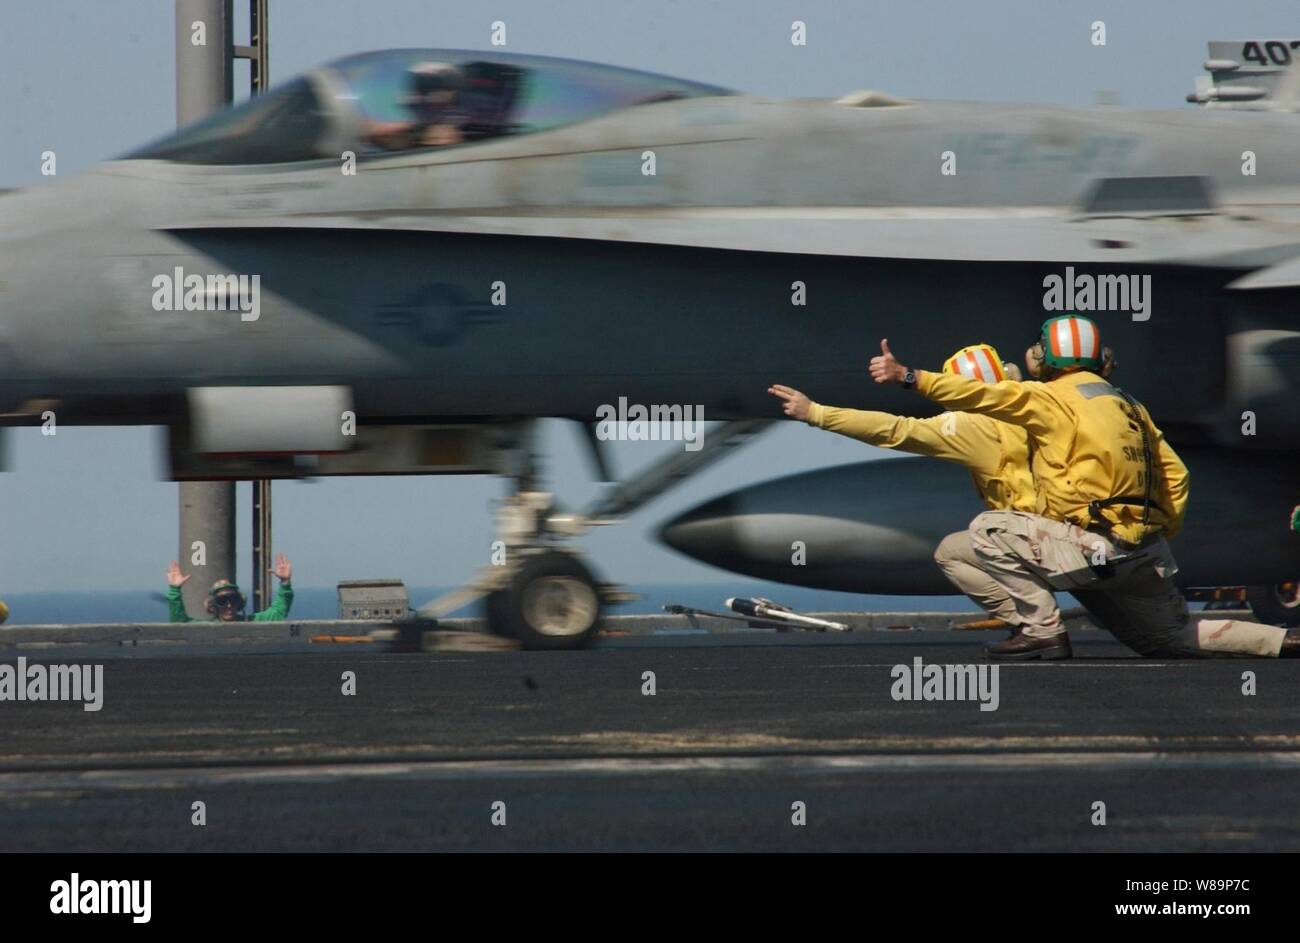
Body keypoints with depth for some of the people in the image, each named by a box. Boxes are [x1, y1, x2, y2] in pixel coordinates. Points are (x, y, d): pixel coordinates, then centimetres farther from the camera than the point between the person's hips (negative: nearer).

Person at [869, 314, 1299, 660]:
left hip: (1097, 550, -8)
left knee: (989, 530, -4)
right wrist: (1159, 538, 23)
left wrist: (909, 377, -11)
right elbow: (1175, 473, 20)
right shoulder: (1128, 405, 20)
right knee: (1175, 638, 23)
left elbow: (985, 395, -11)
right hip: (1149, 557, 8)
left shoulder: (1055, 398, -3)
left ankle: (1043, 631, -6)